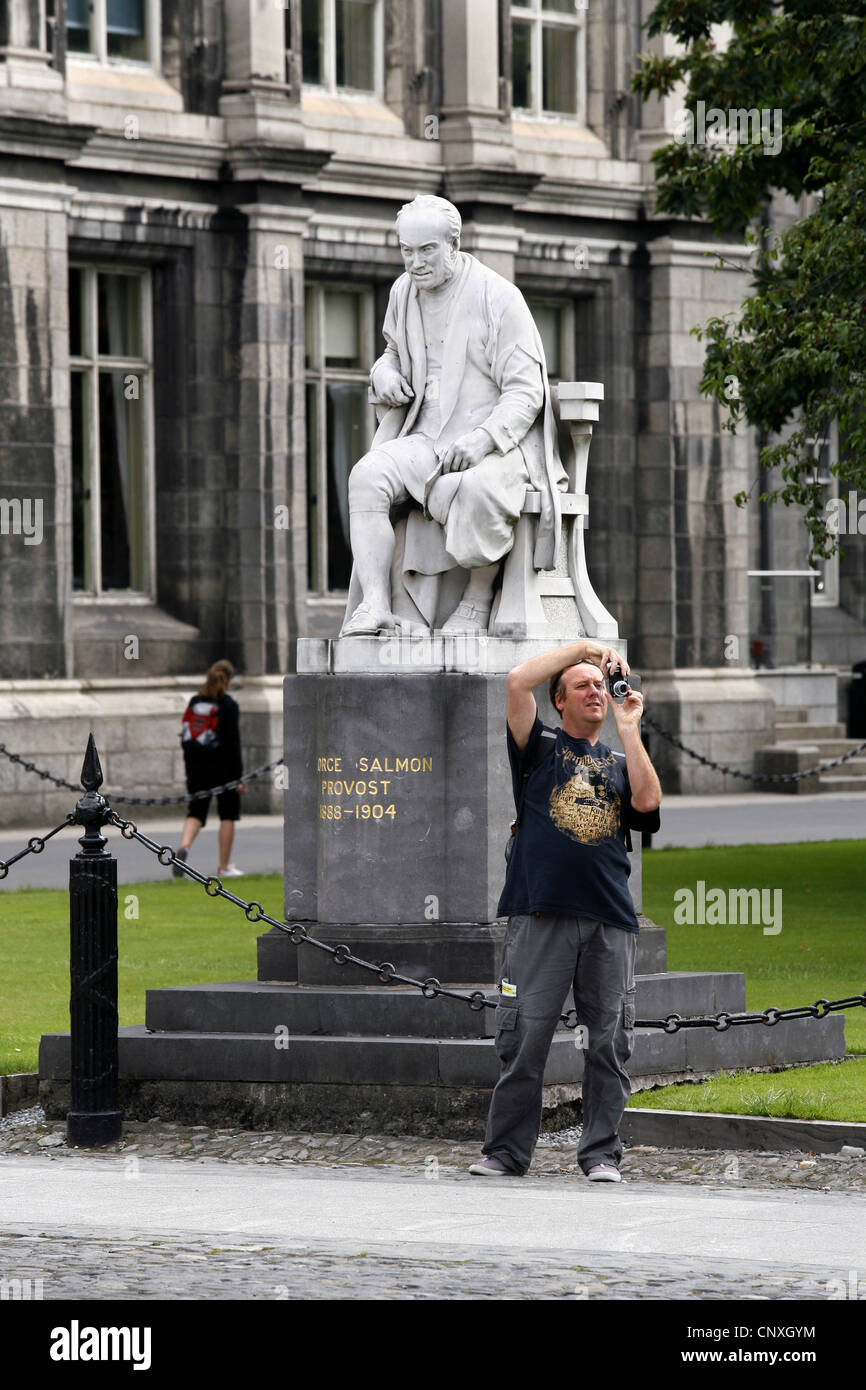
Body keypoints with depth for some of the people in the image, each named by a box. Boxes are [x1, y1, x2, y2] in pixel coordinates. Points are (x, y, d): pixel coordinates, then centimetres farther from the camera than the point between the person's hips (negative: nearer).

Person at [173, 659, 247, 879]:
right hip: (222, 768, -4)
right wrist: (238, 776, -10)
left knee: (195, 813, 6)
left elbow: (185, 737, 9)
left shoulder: (194, 702, 6)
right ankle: (224, 866, 13)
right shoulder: (228, 705, -9)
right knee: (227, 815, 9)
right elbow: (233, 743, -12)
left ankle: (184, 847, -24)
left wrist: (190, 767, 16)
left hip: (197, 768, 4)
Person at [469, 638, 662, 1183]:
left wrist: (629, 728, 4)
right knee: (525, 1038, -4)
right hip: (542, 913, -3)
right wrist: (582, 647, 3)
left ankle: (602, 1153, 8)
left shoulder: (620, 764, 20)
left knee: (609, 1041, 1)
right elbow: (518, 682, -2)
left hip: (610, 920, 3)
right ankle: (506, 1151, 2)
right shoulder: (542, 747, 12)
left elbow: (647, 801, -1)